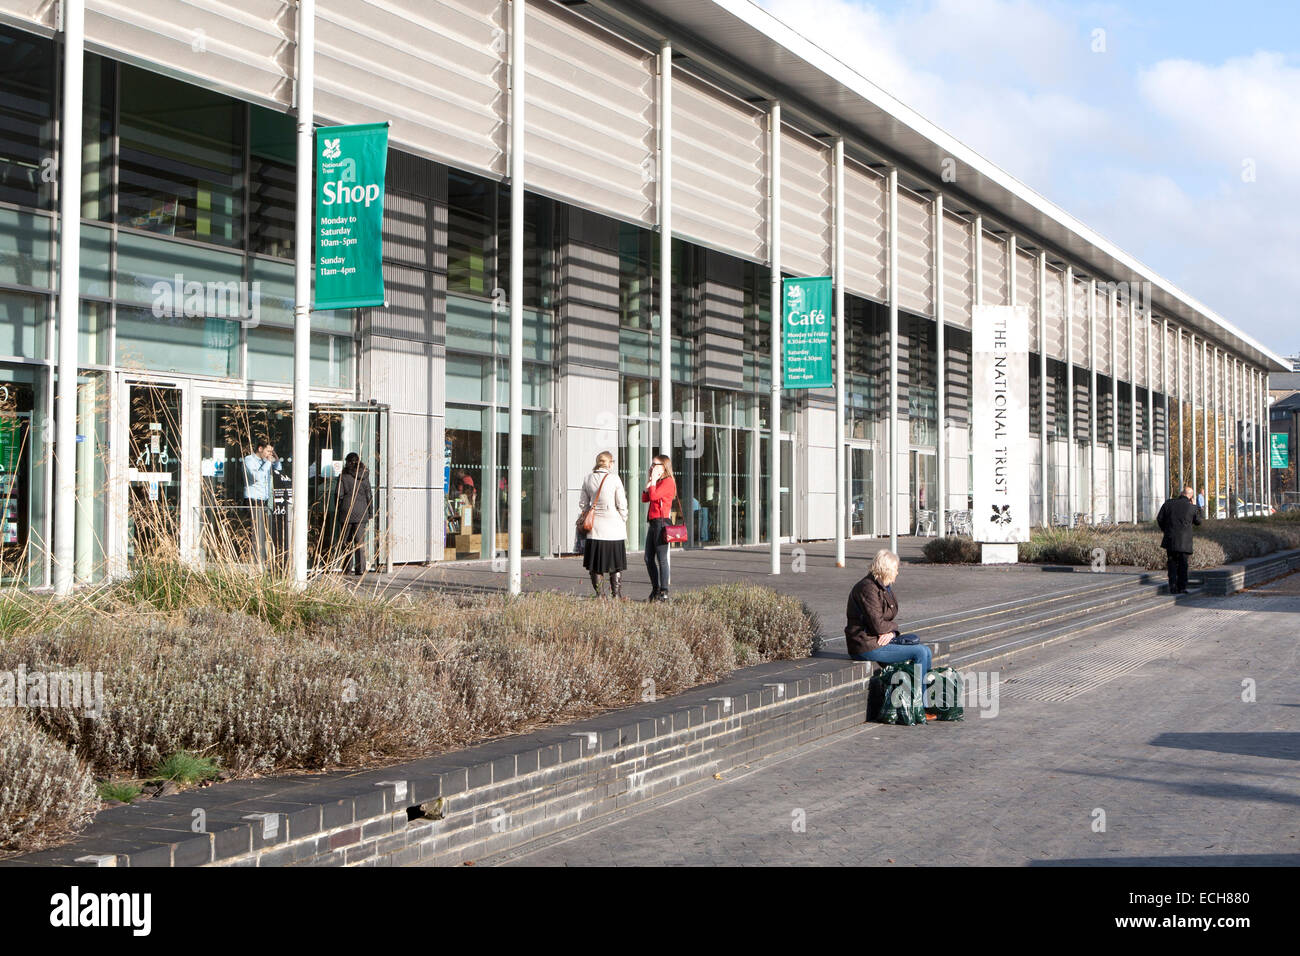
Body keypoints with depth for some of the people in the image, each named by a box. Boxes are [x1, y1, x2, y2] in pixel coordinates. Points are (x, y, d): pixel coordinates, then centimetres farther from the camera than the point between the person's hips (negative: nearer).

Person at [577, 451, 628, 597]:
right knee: (616, 564, 5)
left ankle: (598, 594, 11)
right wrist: (623, 520, 8)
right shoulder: (614, 478, -8)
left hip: (594, 527, 3)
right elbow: (621, 504, -6)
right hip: (613, 526, -3)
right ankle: (616, 594, 5)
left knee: (595, 564, 10)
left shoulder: (588, 479, 3)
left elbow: (583, 503, 9)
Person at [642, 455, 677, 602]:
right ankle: (655, 590, 17)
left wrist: (653, 480, -9)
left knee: (661, 558, -7)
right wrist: (650, 480, 9)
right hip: (653, 523, 10)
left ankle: (664, 592, -4)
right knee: (649, 558, 10)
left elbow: (653, 496, -21)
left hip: (662, 522, -10)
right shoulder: (658, 481, 20)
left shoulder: (668, 481, -9)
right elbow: (645, 498, 13)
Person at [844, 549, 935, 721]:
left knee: (924, 651, 1)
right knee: (920, 652, -15)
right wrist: (892, 628, -1)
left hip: (882, 640, 10)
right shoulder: (868, 589, -17)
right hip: (868, 646, -10)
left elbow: (888, 619, 16)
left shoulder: (884, 587, 15)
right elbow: (877, 624, -21)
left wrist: (891, 632, -6)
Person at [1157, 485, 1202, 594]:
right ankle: (1182, 587, 5)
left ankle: (1173, 587, 6)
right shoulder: (1192, 507, -7)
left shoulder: (1169, 503, 0)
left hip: (1170, 539, 2)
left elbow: (1159, 519, 5)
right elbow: (1198, 521, 10)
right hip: (1184, 541, -2)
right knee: (1183, 564, 7)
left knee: (1172, 563, 11)